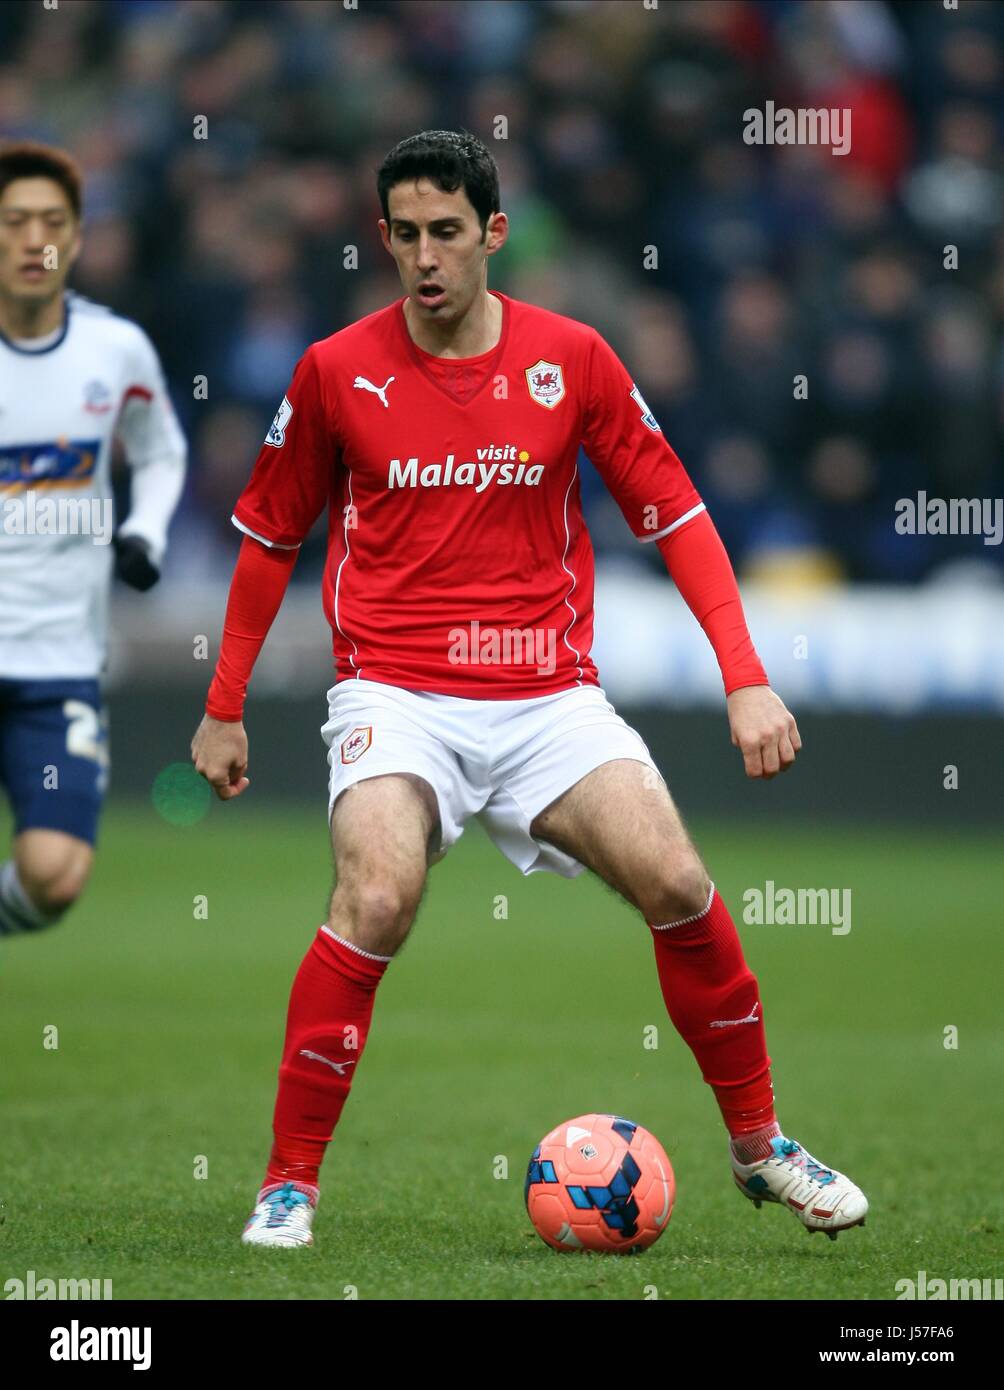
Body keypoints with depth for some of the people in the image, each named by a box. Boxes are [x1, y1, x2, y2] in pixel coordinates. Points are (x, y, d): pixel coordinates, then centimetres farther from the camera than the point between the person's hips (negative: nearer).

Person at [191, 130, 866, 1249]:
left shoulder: (573, 359, 1)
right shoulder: (336, 371, 0)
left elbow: (674, 514, 6)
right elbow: (269, 535, 13)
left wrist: (746, 680, -3)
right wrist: (224, 708, 15)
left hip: (546, 689, 2)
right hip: (395, 694, -2)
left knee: (676, 884, -14)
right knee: (378, 899, -27)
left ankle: (759, 1145, 8)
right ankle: (288, 1181, -15)